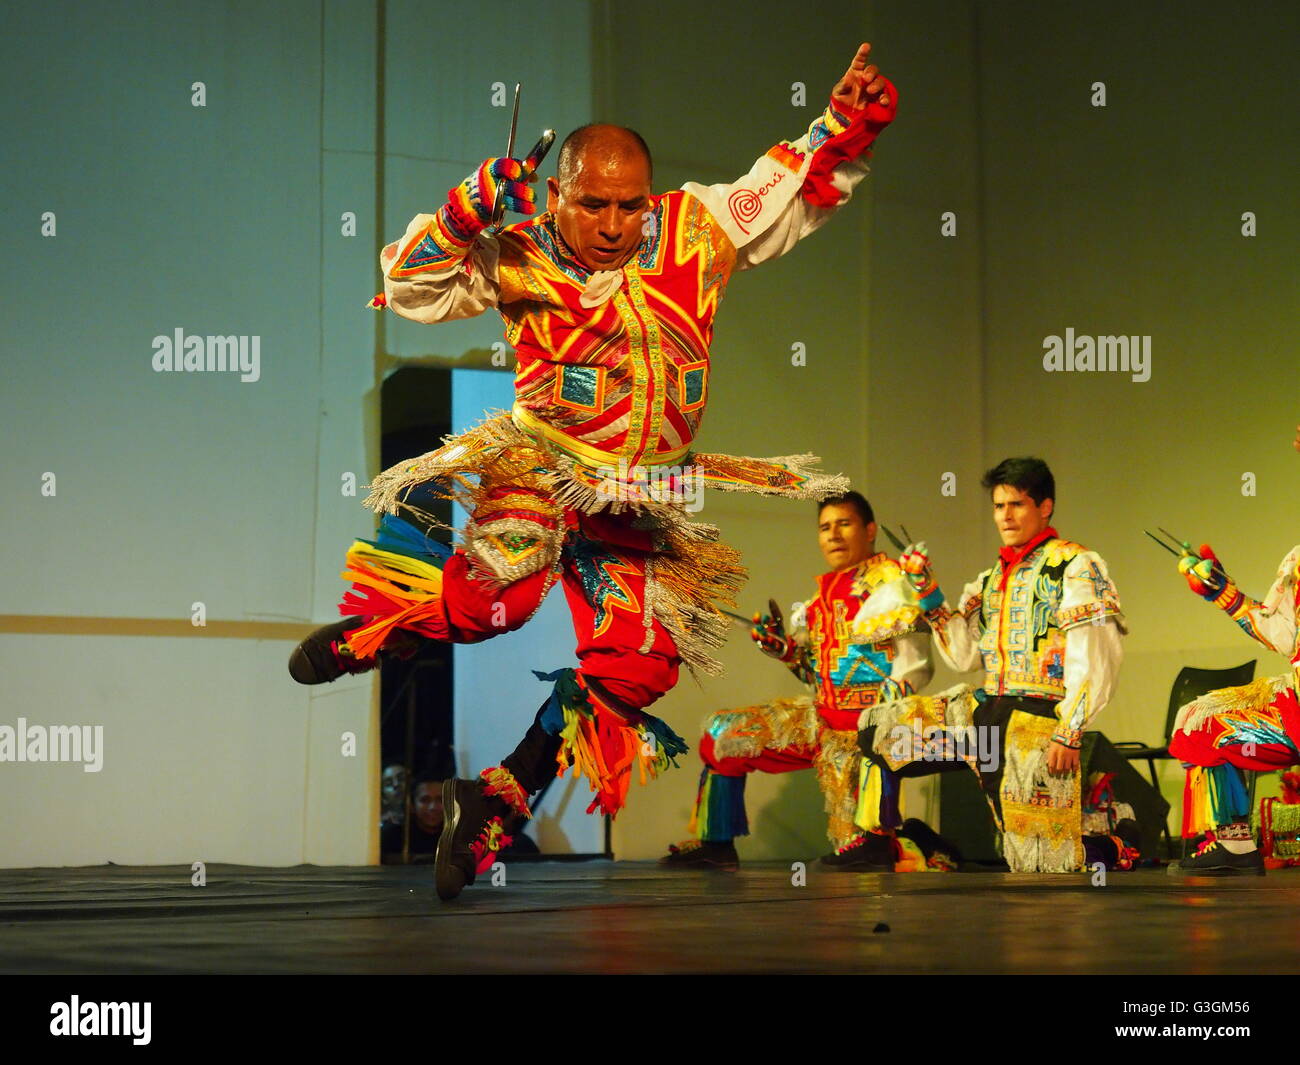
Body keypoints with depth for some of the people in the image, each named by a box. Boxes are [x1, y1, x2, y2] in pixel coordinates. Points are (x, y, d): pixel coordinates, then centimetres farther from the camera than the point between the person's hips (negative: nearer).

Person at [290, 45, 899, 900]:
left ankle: (498, 799, 9)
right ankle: (370, 627, 5)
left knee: (632, 665, -5)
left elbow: (800, 187, 11)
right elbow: (411, 288, -3)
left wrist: (848, 122, -4)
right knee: (496, 595, -29)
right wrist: (467, 213, -16)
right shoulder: (520, 259, -2)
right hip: (539, 463, -3)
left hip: (645, 496, 4)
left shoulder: (697, 230, 4)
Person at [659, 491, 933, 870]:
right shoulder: (825, 591, 16)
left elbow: (914, 668, -14)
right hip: (822, 714, 8)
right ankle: (715, 843, 9)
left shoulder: (889, 581, -8)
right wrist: (782, 647, 4)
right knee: (723, 731, 5)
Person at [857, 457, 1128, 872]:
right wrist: (928, 594, 5)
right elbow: (964, 656, 14)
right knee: (876, 726, 1)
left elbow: (1092, 663, -12)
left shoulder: (1076, 566, -4)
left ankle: (1112, 851, 16)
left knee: (1039, 863, -11)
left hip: (1038, 722, -7)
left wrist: (1069, 733, -19)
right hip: (984, 712, 7)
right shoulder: (992, 579, 19)